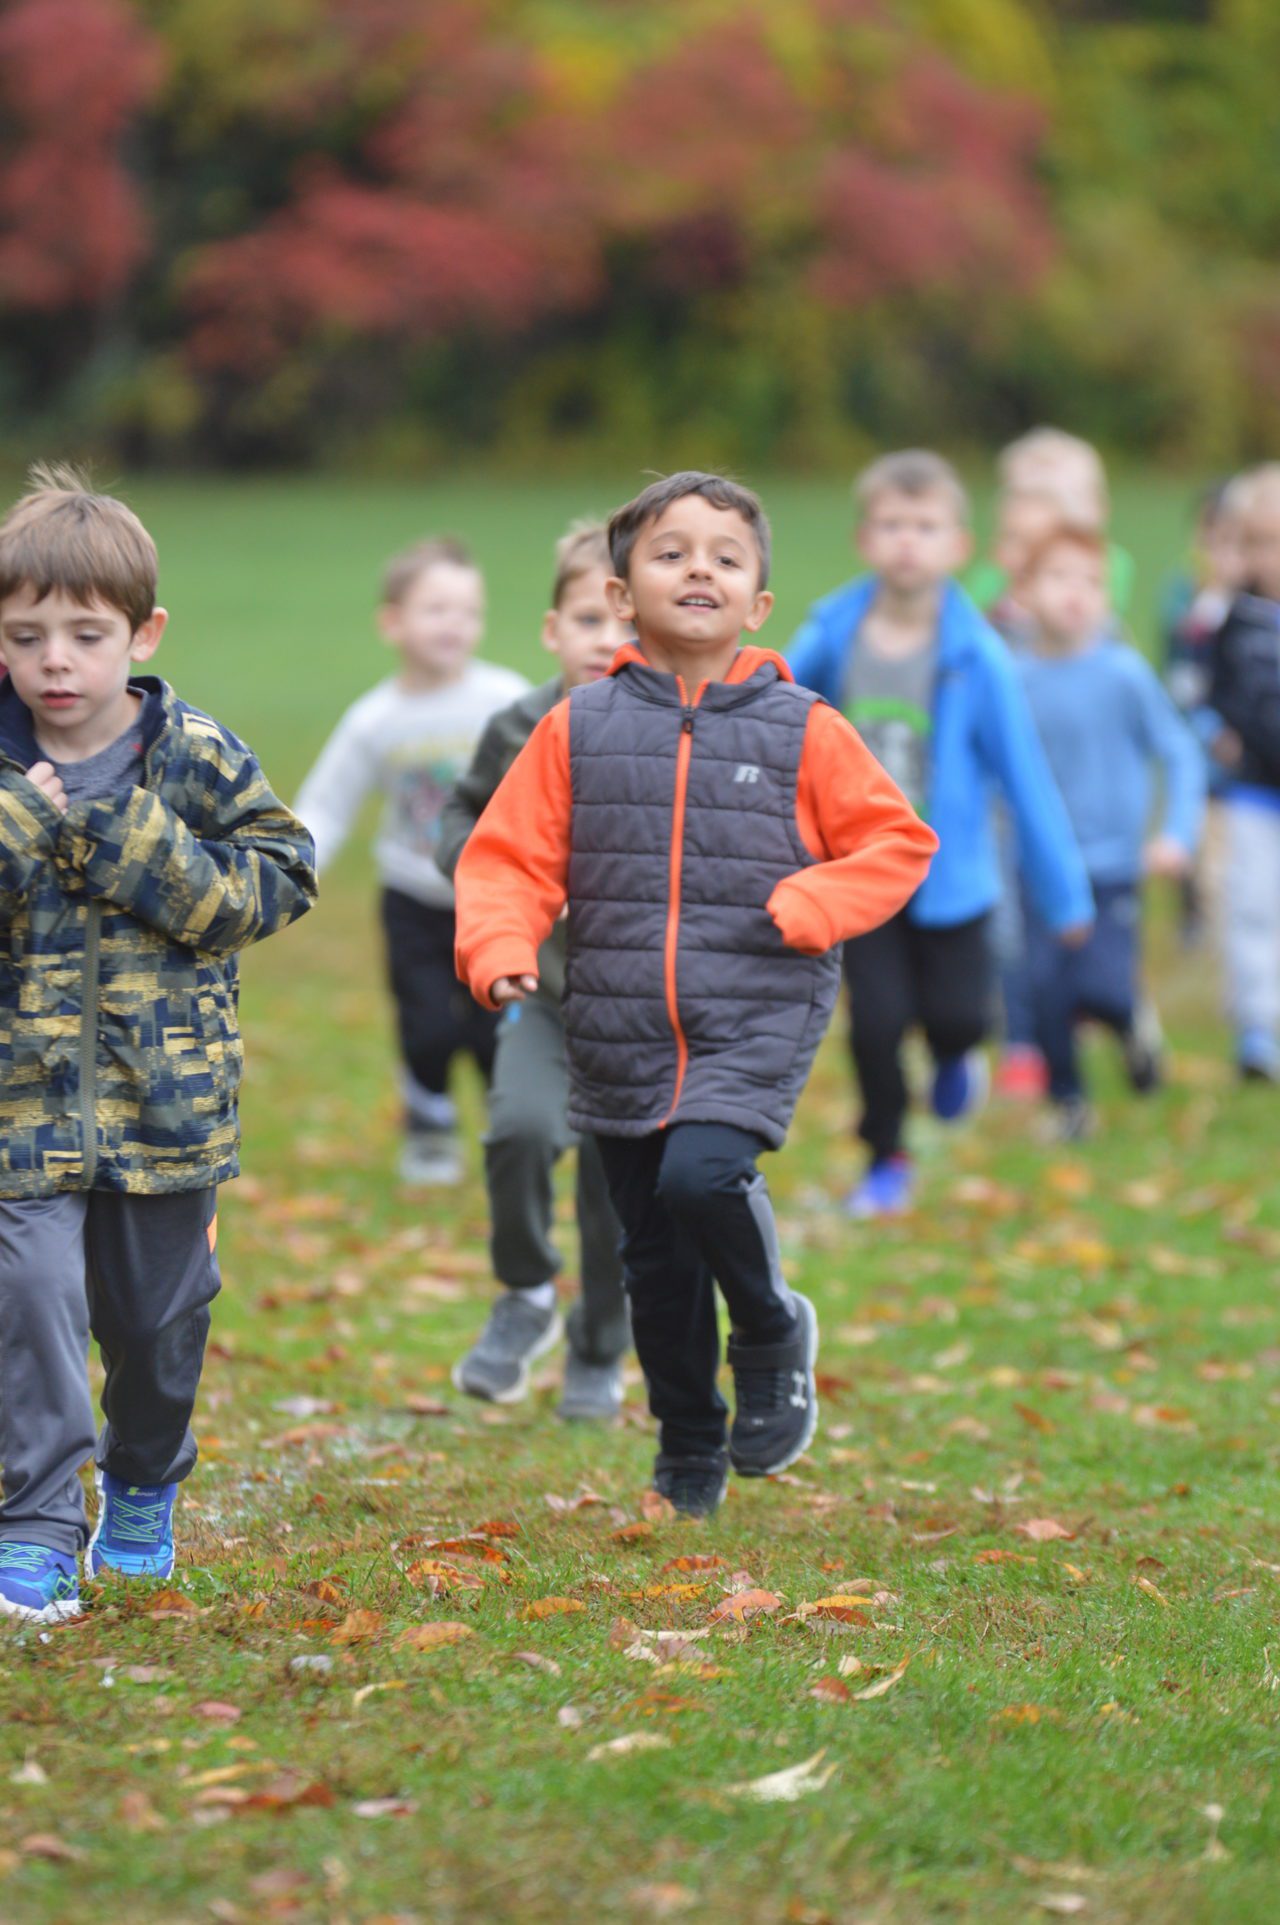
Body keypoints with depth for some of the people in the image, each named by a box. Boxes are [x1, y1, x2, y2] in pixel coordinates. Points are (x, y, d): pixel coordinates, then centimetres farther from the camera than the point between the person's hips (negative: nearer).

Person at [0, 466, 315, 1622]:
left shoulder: (201, 764, -3)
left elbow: (276, 885, -7)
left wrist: (130, 843, -16)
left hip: (171, 1103, 1)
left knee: (159, 1319, 15)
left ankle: (143, 1490, 40)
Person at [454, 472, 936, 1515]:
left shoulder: (803, 731, 1)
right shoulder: (578, 729, 5)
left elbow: (895, 842, 7)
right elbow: (510, 858, 8)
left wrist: (806, 908, -9)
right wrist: (499, 954, -11)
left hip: (758, 1019, -3)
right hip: (620, 1032, 3)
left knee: (701, 1174, -27)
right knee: (653, 1260, 8)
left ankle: (774, 1332, 3)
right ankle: (688, 1456, 26)